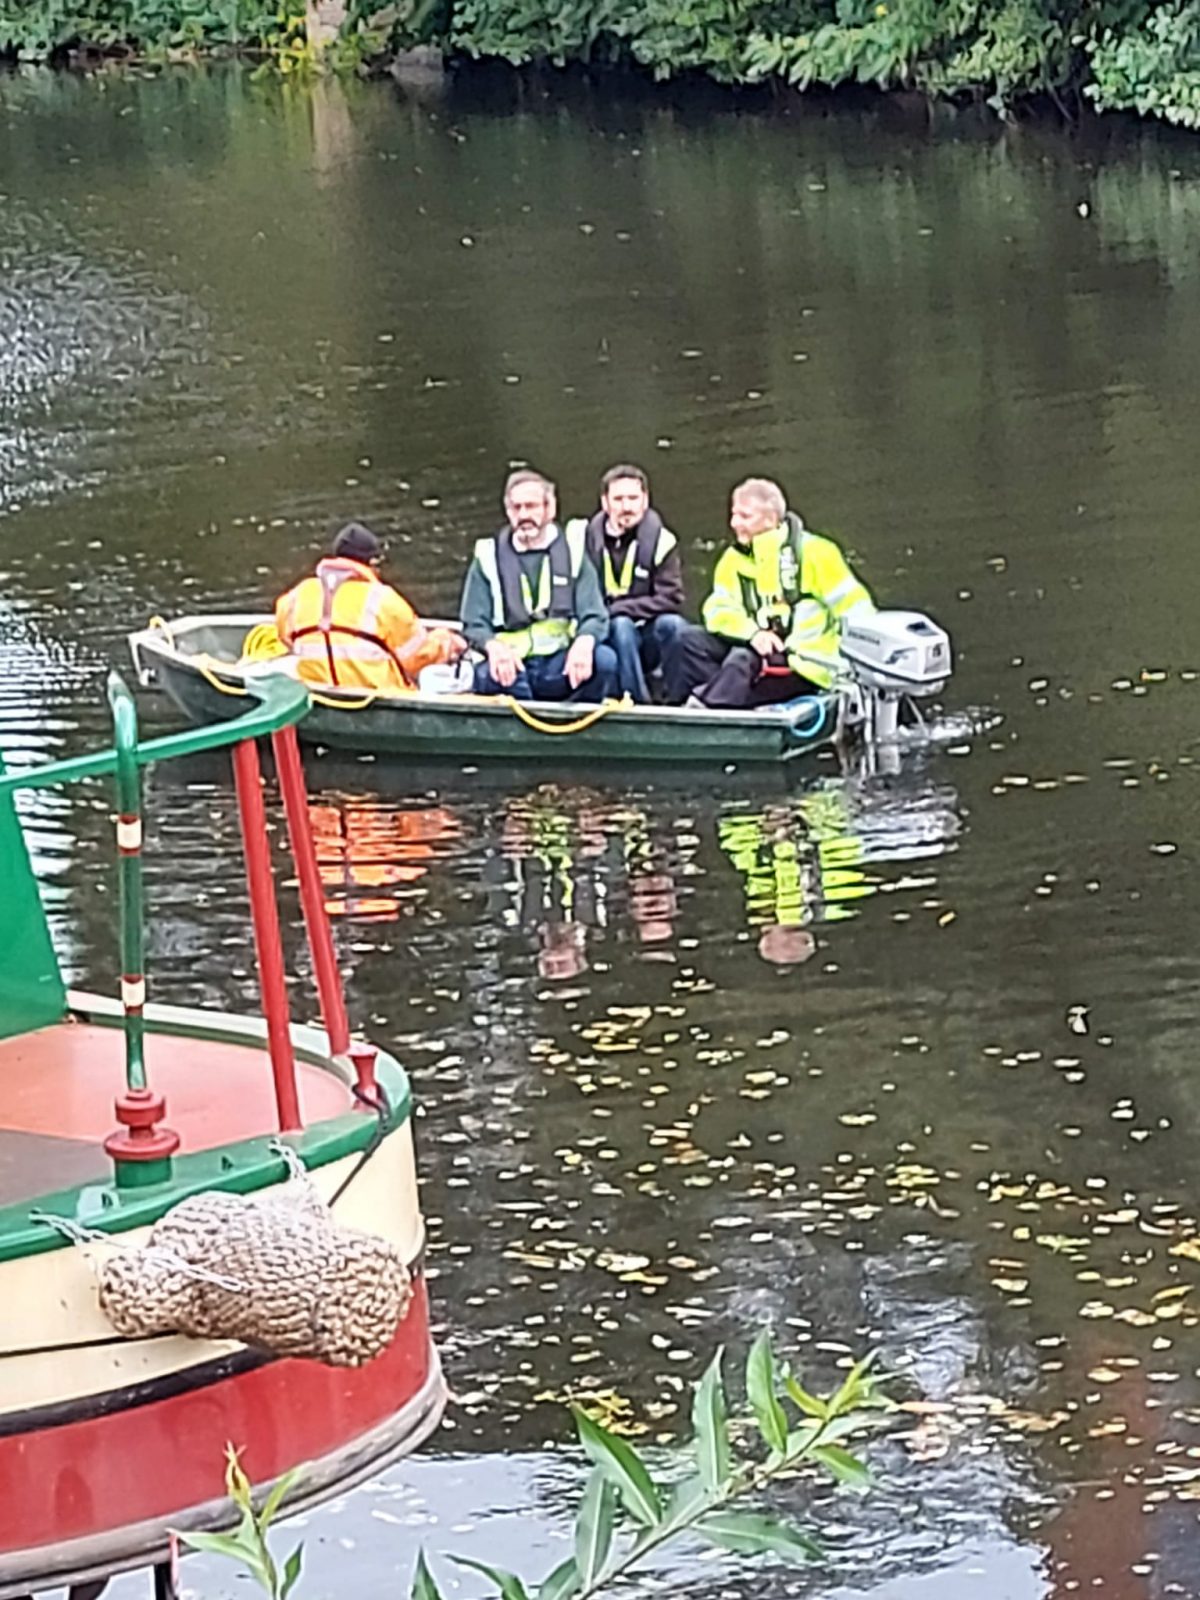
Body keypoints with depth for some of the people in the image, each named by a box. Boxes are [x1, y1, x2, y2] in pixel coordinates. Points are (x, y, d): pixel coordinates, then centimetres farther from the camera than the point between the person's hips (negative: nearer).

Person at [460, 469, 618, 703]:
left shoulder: (572, 552, 11)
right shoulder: (489, 556, 10)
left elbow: (595, 616, 2)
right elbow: (474, 625, 3)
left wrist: (584, 642, -24)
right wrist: (493, 646, -23)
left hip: (562, 668, 1)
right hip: (512, 667, -1)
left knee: (604, 660, -29)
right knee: (486, 675, -36)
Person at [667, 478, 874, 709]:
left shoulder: (811, 552, -6)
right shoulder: (735, 559, 11)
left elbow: (854, 607, -7)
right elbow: (718, 610, 2)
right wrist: (752, 632, -18)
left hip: (804, 665, -6)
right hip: (760, 648, 6)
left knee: (744, 660, -33)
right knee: (690, 640, -11)